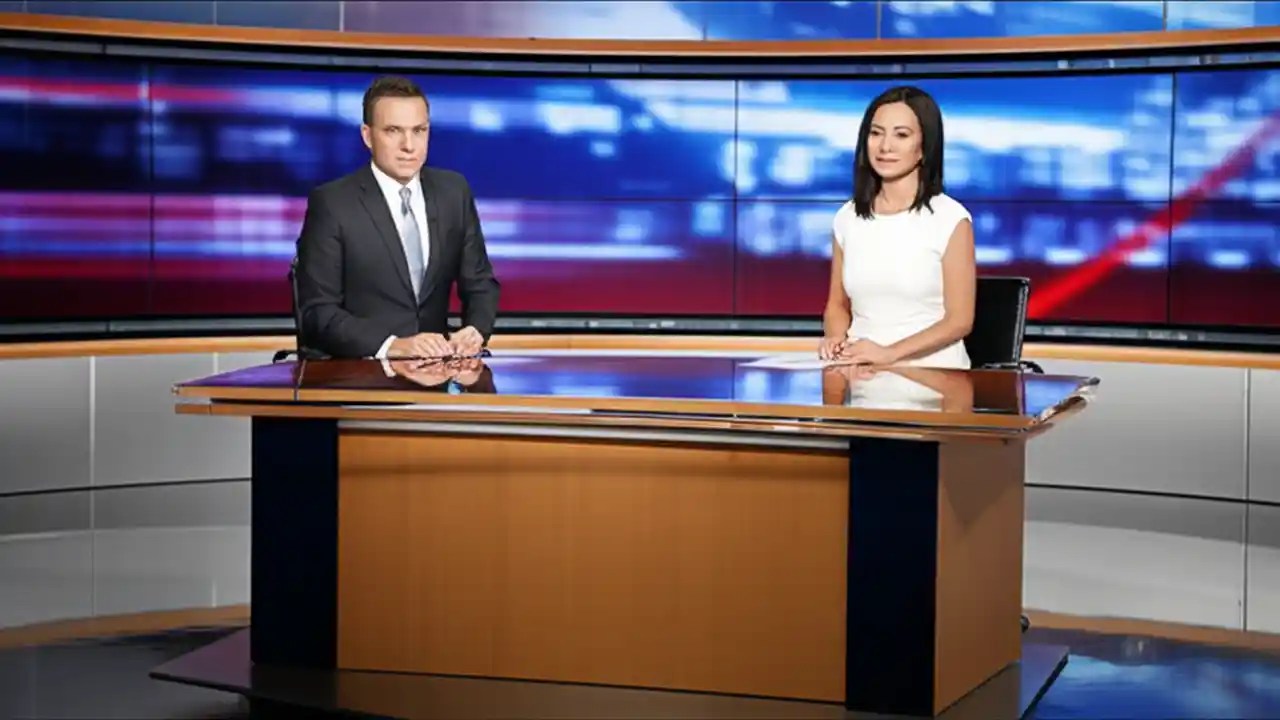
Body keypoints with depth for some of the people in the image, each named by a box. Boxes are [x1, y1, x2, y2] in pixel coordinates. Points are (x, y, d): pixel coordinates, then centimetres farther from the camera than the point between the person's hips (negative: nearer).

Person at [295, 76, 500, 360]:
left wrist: (475, 332, -10)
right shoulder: (331, 203, -7)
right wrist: (393, 346, -24)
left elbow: (480, 283, 12)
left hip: (436, 363, 4)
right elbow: (317, 312, -10)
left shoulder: (454, 191, 7)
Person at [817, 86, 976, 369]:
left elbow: (959, 320, -5)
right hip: (863, 370, 3)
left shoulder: (950, 218, -4)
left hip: (932, 370, -3)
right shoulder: (847, 218, 9)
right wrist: (837, 338, -6)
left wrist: (890, 353, -18)